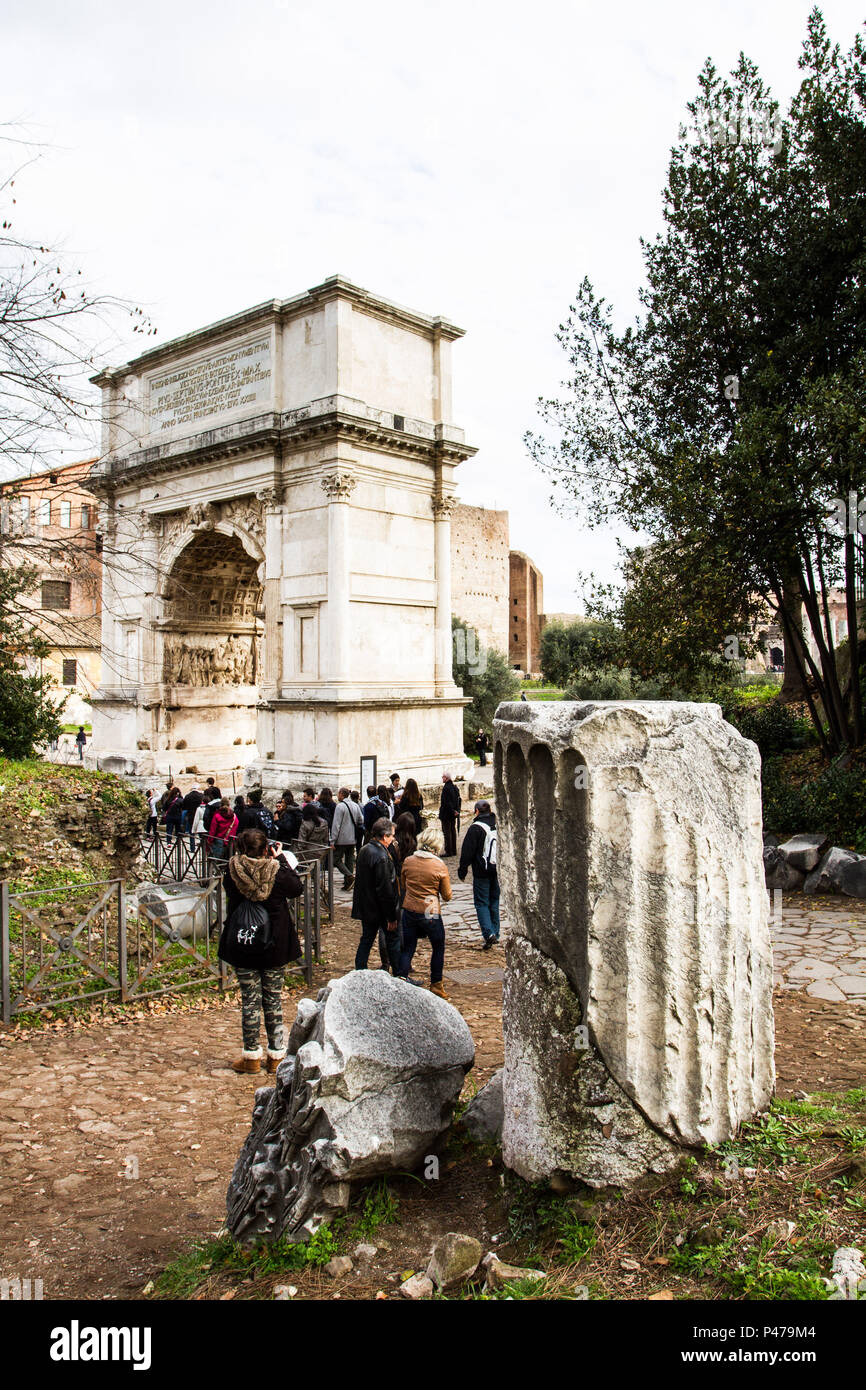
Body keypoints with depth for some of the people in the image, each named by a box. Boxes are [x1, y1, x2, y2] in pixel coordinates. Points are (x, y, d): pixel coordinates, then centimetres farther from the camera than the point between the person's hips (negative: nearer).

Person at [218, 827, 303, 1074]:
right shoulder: (276, 871, -15)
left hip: (241, 945, 0)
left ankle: (251, 1055, 15)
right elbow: (298, 888, 4)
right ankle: (276, 1055, 18)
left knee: (250, 1000, 8)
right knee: (274, 999, 11)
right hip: (275, 946, 0)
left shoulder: (232, 870, -13)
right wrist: (281, 859, 7)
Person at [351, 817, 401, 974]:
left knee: (367, 939, 16)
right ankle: (399, 977, 14)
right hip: (379, 908, -8)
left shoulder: (364, 850, 6)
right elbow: (385, 889, -23)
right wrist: (391, 917, -17)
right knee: (393, 939, 5)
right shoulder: (381, 856, -23)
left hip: (365, 908, 8)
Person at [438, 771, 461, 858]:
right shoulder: (455, 787, 8)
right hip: (453, 815, 9)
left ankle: (448, 851, -2)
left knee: (447, 832, -3)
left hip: (446, 814, -9)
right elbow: (458, 799, 12)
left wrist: (453, 811, -15)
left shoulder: (446, 788, -19)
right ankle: (454, 850, 20)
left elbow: (447, 802, -22)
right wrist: (456, 810, 10)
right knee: (453, 831, 14)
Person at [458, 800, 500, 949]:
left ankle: (489, 933, -14)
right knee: (494, 902, 15)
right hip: (498, 870, 6)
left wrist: (462, 870, -2)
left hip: (482, 872, -6)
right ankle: (495, 934, 18)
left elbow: (467, 851, -11)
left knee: (481, 903, 0)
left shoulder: (475, 828, -12)